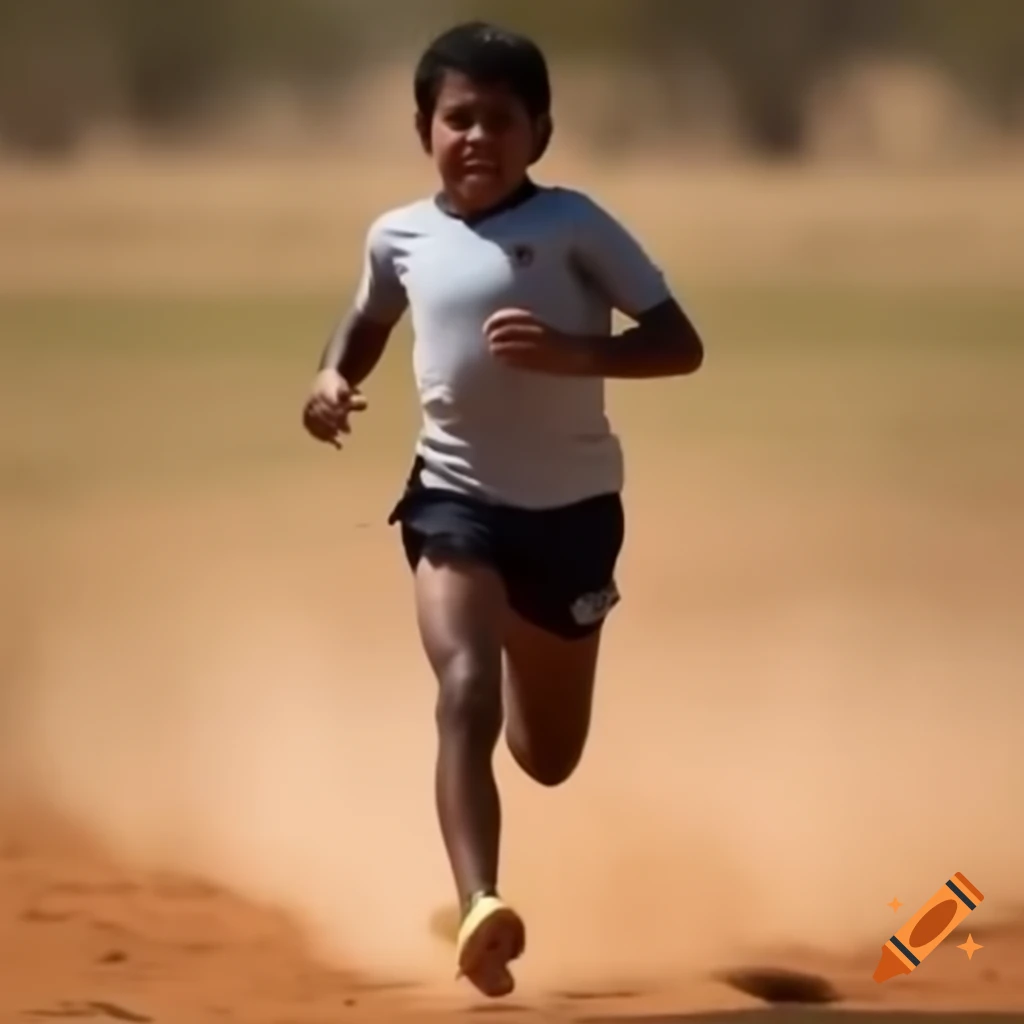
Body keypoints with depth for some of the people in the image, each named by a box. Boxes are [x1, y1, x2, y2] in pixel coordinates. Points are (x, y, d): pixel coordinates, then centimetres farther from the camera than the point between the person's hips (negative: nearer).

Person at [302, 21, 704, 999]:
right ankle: (480, 908, -41)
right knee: (464, 693, -27)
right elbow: (369, 318, 24)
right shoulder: (399, 236, 2)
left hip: (572, 506, 0)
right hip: (456, 499, 0)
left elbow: (681, 344, -11)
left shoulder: (574, 226, -9)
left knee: (550, 756, 16)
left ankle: (529, 659, 55)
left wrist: (573, 353, -27)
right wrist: (333, 378, 2)